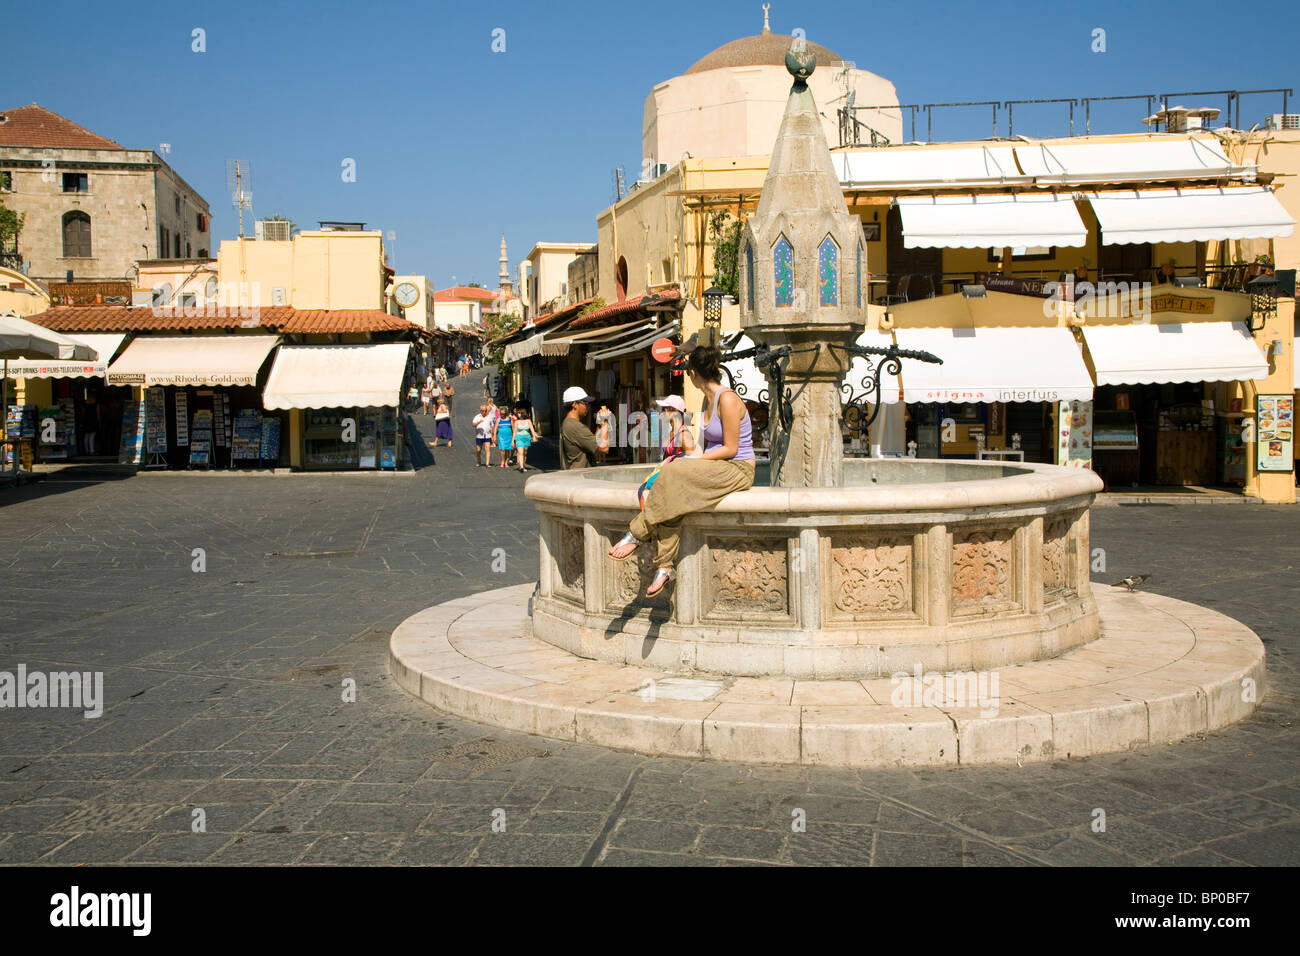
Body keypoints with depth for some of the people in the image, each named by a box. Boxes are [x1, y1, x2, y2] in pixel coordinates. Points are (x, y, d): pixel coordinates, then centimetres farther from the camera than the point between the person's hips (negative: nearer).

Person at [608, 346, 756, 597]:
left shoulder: (727, 399, -14)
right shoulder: (708, 399, 14)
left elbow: (730, 449, -16)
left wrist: (694, 460, -14)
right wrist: (686, 457, 4)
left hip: (737, 470, -8)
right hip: (717, 469, 8)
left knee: (672, 473, -26)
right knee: (670, 496, -17)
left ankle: (635, 534, -17)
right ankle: (664, 566, -19)